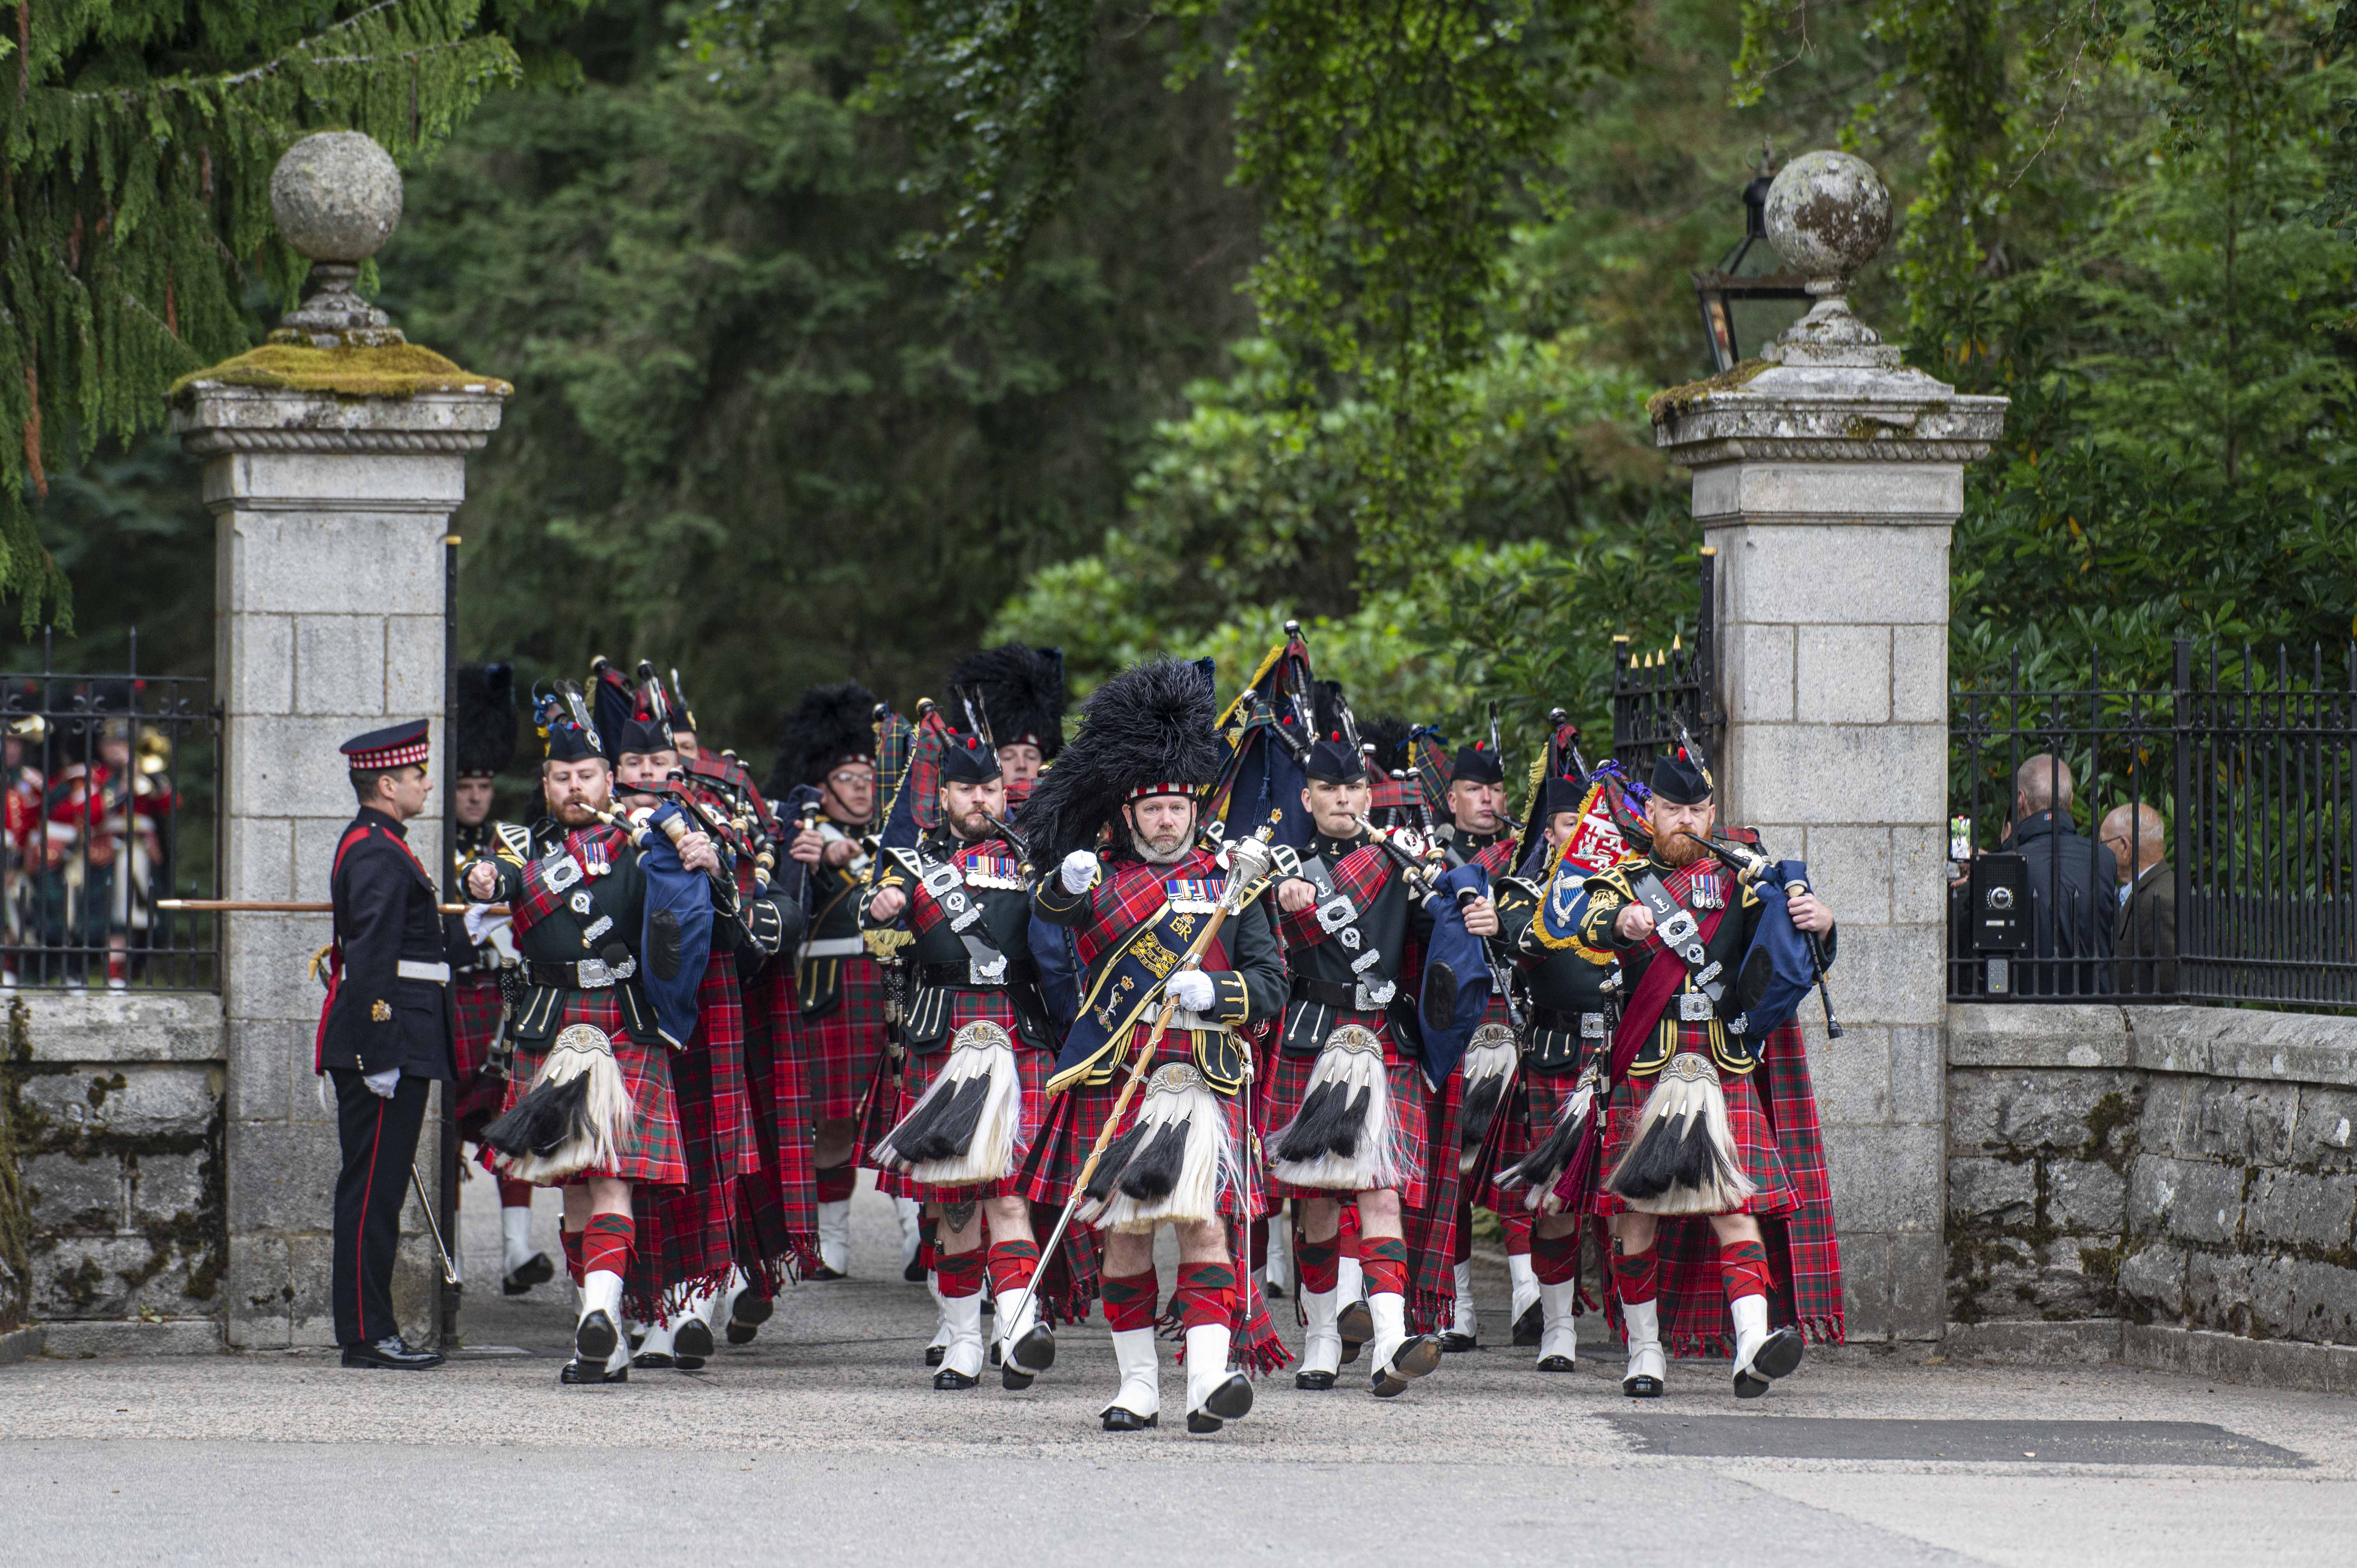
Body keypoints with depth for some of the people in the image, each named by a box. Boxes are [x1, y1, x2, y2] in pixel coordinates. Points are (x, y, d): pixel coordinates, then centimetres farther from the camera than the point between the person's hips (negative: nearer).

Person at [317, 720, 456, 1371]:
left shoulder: (373, 846, 20)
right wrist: (380, 1056, -23)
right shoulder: (377, 854, -14)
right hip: (386, 1041, -11)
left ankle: (371, 1330, 13)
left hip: (389, 1047, 11)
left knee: (376, 1189, 11)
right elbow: (371, 957, -20)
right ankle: (367, 1335, -8)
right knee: (373, 1189, -8)